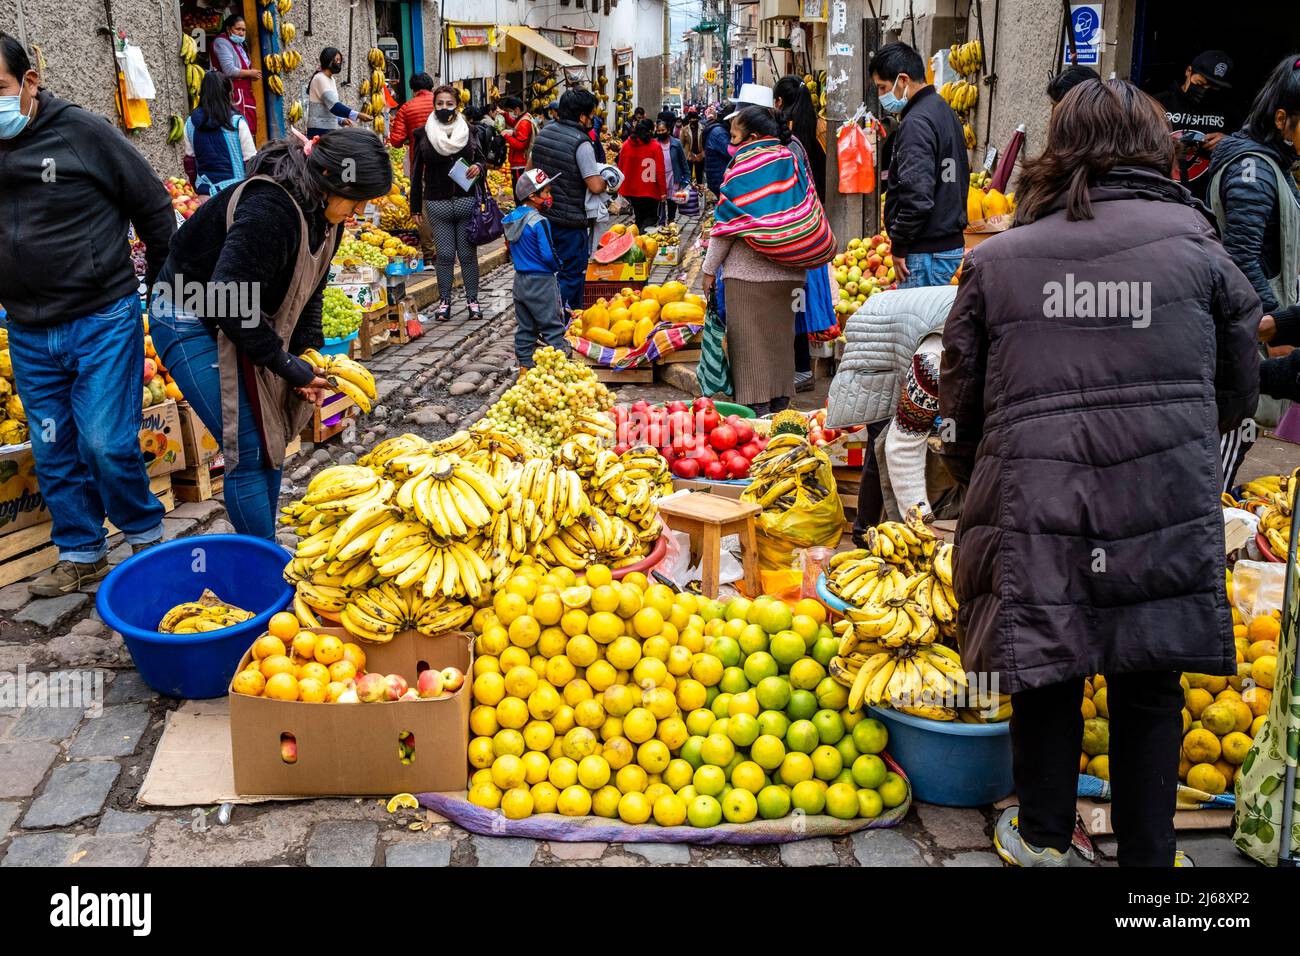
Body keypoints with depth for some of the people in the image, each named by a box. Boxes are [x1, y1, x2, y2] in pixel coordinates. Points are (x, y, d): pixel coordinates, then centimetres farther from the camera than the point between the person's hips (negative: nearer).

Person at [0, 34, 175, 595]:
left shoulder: (83, 133, -8)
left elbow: (154, 210, -1)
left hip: (102, 321, -5)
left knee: (106, 443, -7)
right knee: (53, 452, 10)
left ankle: (146, 537, 16)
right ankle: (81, 555, 24)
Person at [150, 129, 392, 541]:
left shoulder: (322, 213, -3)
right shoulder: (269, 210, -32)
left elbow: (308, 287, 9)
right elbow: (229, 300, -33)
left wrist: (308, 352, -2)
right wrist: (287, 365, -25)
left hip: (242, 319, 9)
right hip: (191, 322, -9)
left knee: (269, 443, 9)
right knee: (248, 452, -10)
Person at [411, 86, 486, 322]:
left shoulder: (467, 131, 6)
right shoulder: (423, 134, 3)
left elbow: (481, 159, 16)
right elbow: (417, 172, 6)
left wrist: (478, 167, -9)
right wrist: (416, 206, 4)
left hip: (467, 201, 1)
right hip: (437, 203, 0)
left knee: (468, 254, 4)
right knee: (445, 254, 1)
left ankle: (473, 300, 14)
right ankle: (444, 301, 12)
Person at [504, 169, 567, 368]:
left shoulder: (511, 218, 6)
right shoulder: (539, 222, -19)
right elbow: (548, 254, -21)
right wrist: (557, 265, -3)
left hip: (520, 279, 8)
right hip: (542, 282, -8)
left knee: (525, 326, 14)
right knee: (552, 326, 0)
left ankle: (524, 364, 19)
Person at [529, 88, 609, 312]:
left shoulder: (543, 133, 7)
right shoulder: (581, 143, -17)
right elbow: (595, 186, -20)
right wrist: (606, 179, 0)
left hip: (544, 215, 8)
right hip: (570, 220, -8)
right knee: (572, 274, 1)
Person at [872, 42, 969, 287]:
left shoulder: (916, 122, -16)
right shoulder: (944, 110, 16)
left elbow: (917, 196, -25)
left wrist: (899, 246, -15)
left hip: (926, 252, -10)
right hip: (952, 242, 10)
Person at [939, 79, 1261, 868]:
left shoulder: (995, 261, 5)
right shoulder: (1194, 246, 4)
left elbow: (961, 409, 10)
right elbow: (1238, 394, 13)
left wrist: (979, 488, 28)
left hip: (1034, 514, 1)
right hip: (1165, 517, 0)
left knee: (1047, 678, 17)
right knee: (1150, 691, 15)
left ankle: (1043, 839, 35)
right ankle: (1148, 852, 29)